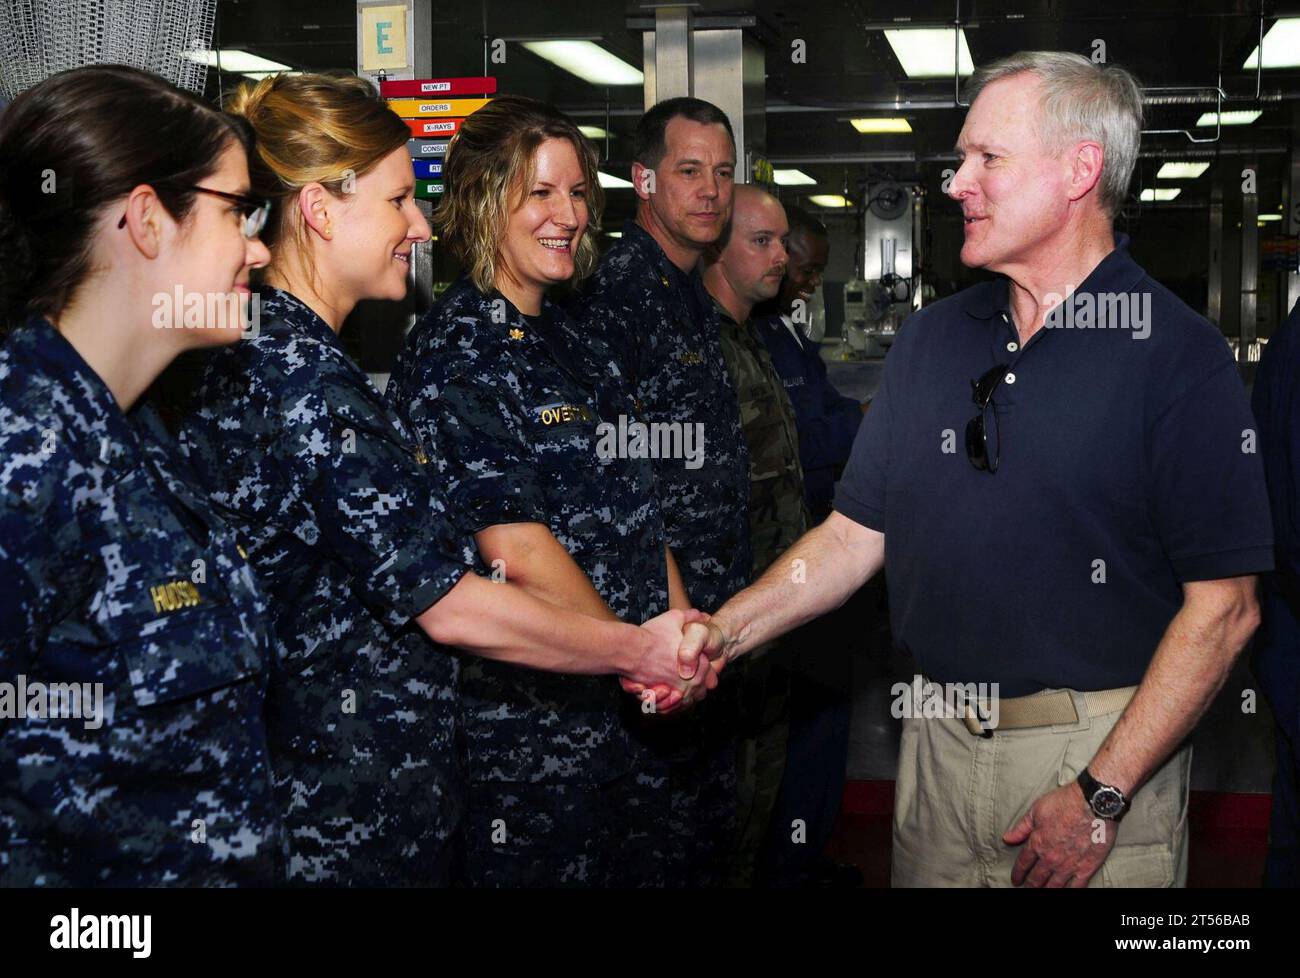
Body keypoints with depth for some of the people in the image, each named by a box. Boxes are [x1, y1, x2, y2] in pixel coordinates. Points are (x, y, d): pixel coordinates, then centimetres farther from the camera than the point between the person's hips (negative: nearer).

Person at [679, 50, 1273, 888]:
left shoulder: (1180, 357, -11)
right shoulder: (930, 338, 7)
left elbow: (1223, 607, -14)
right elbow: (854, 534, 8)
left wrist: (1100, 795, -17)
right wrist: (724, 631, -7)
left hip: (1103, 753, -5)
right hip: (939, 742, 5)